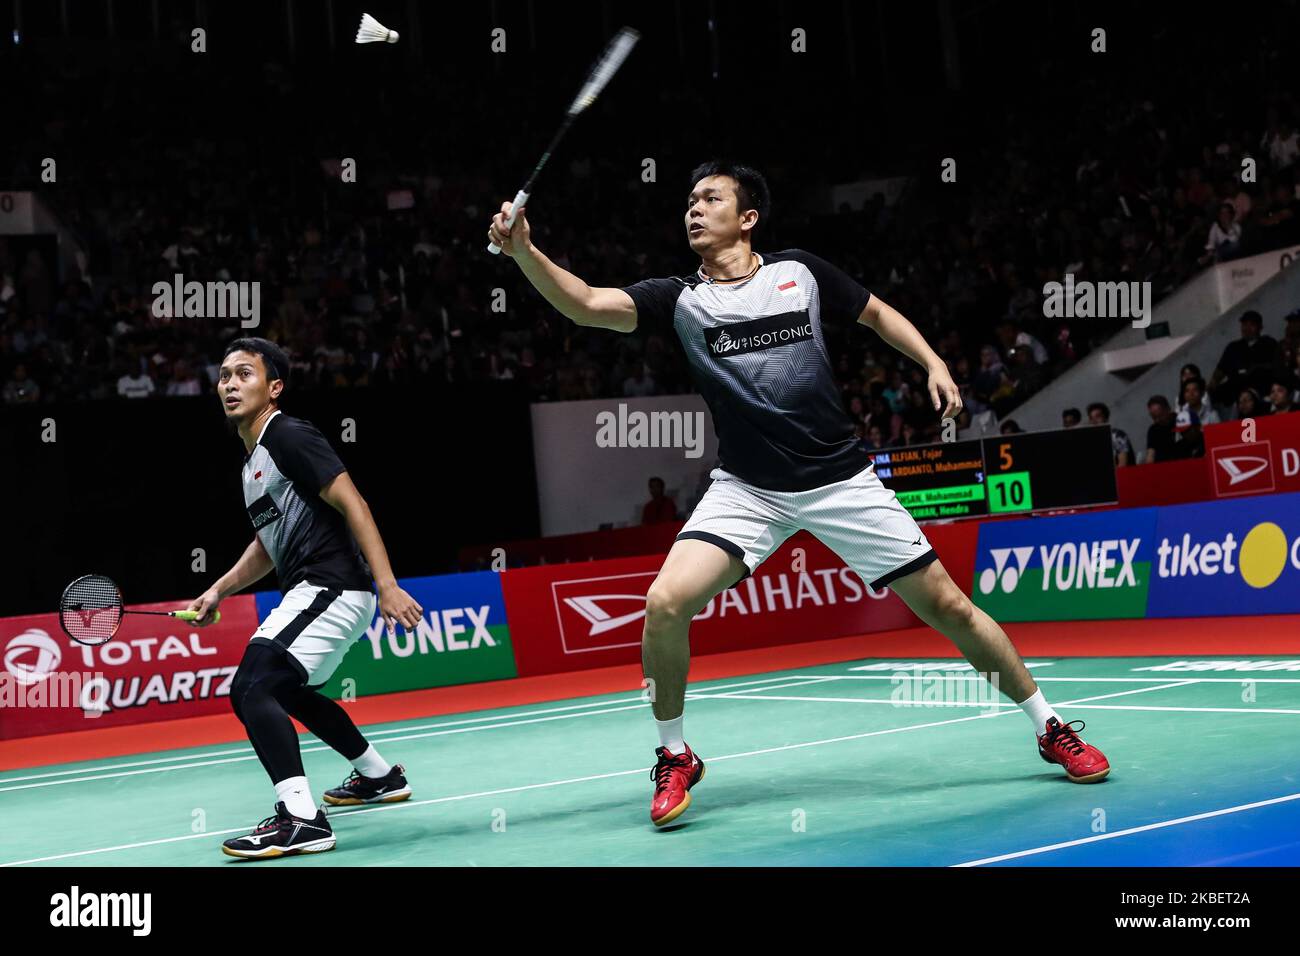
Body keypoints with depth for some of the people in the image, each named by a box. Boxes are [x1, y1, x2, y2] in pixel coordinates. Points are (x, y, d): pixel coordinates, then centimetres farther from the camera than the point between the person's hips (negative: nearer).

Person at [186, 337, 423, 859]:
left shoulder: (291, 437, -11)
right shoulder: (253, 459, 18)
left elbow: (352, 504, -19)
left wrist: (388, 586, -28)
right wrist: (218, 590, 16)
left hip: (331, 589, -11)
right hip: (309, 593, 11)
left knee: (250, 688, -22)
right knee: (289, 690, 30)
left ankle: (301, 820, -28)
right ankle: (380, 776, 44)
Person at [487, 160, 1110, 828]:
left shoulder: (801, 271, 2)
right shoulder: (680, 297, 0)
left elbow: (876, 314, 18)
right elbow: (587, 305, -15)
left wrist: (933, 364, 4)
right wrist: (524, 251, -30)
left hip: (842, 481, 0)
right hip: (746, 491, 0)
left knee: (947, 606, 0)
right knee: (665, 604, -21)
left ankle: (1050, 729, 21)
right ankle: (675, 757, 3)